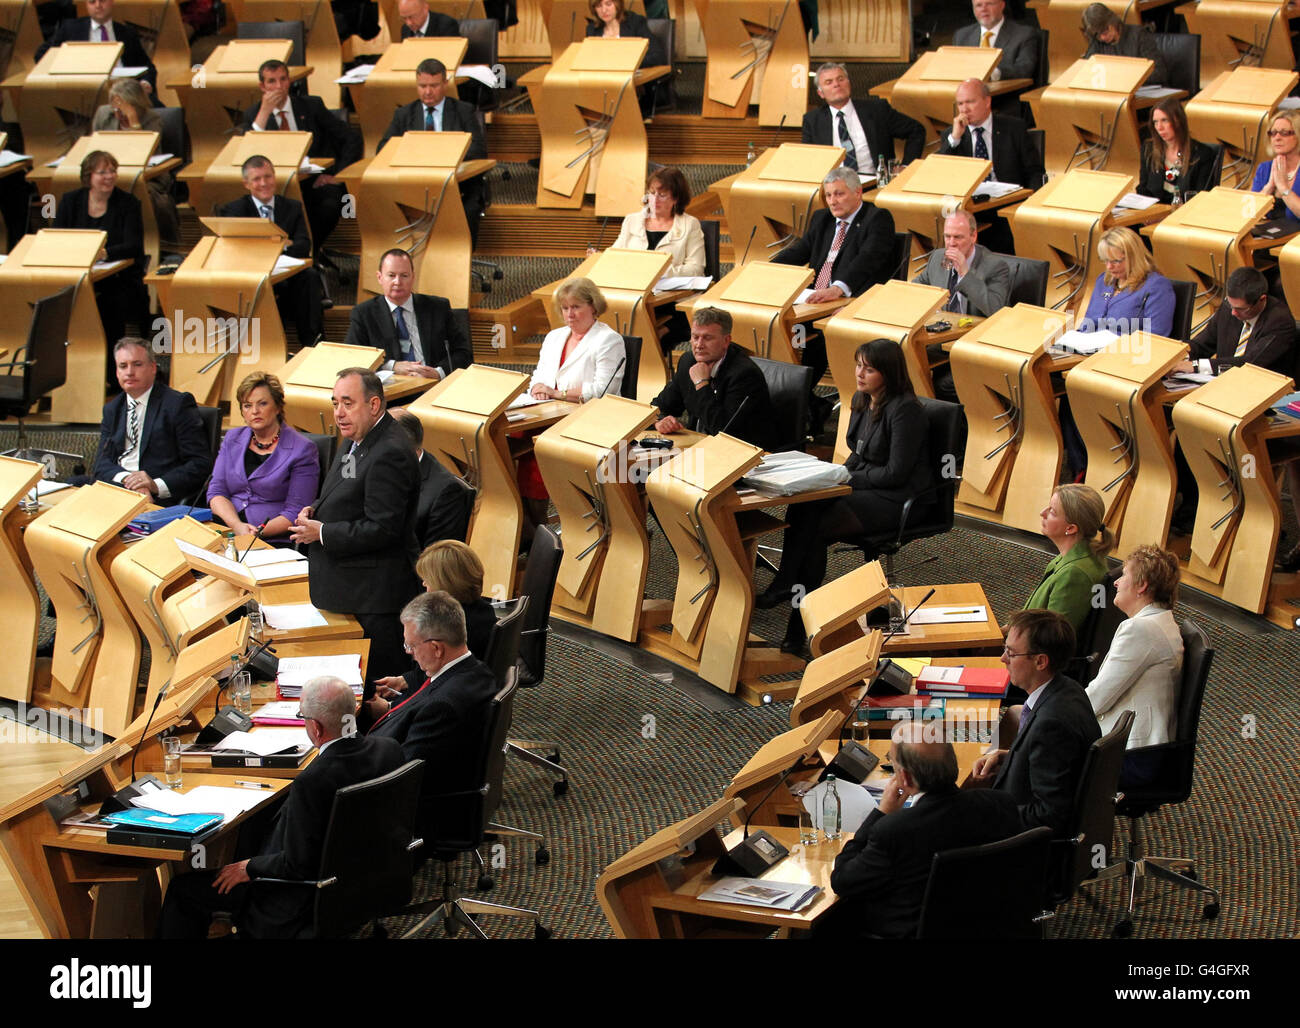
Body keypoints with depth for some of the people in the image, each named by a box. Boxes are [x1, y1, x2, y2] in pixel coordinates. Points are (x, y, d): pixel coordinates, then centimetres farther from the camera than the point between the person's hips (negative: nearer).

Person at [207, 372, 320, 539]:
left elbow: (295, 512, -4)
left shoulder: (302, 449, 1)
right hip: (227, 531, 5)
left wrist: (259, 532, -19)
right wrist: (237, 525, -10)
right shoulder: (232, 439, 18)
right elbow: (216, 491, 10)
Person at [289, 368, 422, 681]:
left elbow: (383, 529, -24)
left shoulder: (389, 454, -22)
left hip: (373, 596, -11)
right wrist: (316, 510, 4)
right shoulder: (355, 439, 10)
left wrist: (322, 533, -18)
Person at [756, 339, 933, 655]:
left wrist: (850, 479, -13)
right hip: (862, 486, 8)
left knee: (816, 526, -24)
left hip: (899, 500, -8)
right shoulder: (861, 401, 11)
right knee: (802, 508, -18)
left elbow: (896, 472, -18)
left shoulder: (905, 410, -17)